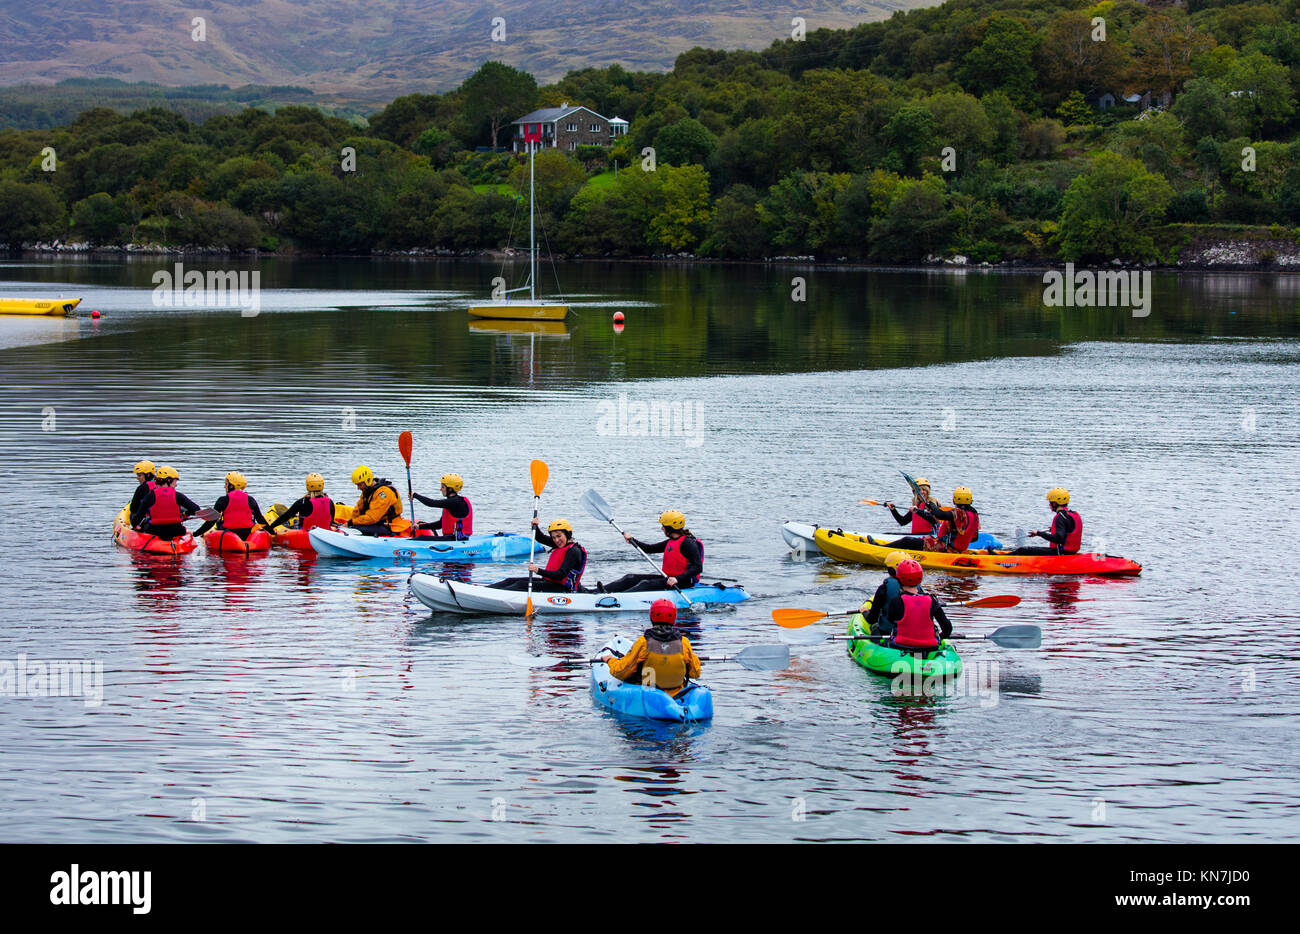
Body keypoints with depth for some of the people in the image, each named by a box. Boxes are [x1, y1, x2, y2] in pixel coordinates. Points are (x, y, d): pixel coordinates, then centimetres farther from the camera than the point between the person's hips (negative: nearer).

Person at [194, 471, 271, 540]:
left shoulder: (223, 500, -5)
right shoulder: (250, 500, 2)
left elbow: (212, 521, -7)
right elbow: (260, 519, 9)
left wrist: (195, 534, 0)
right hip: (248, 536, 1)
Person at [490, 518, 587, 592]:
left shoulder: (574, 551, -16)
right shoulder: (562, 544, 13)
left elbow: (561, 575, -26)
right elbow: (540, 538, 26)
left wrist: (539, 571, -33)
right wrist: (535, 526, 5)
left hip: (563, 588, -10)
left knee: (522, 584, -23)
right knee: (511, 581, -1)